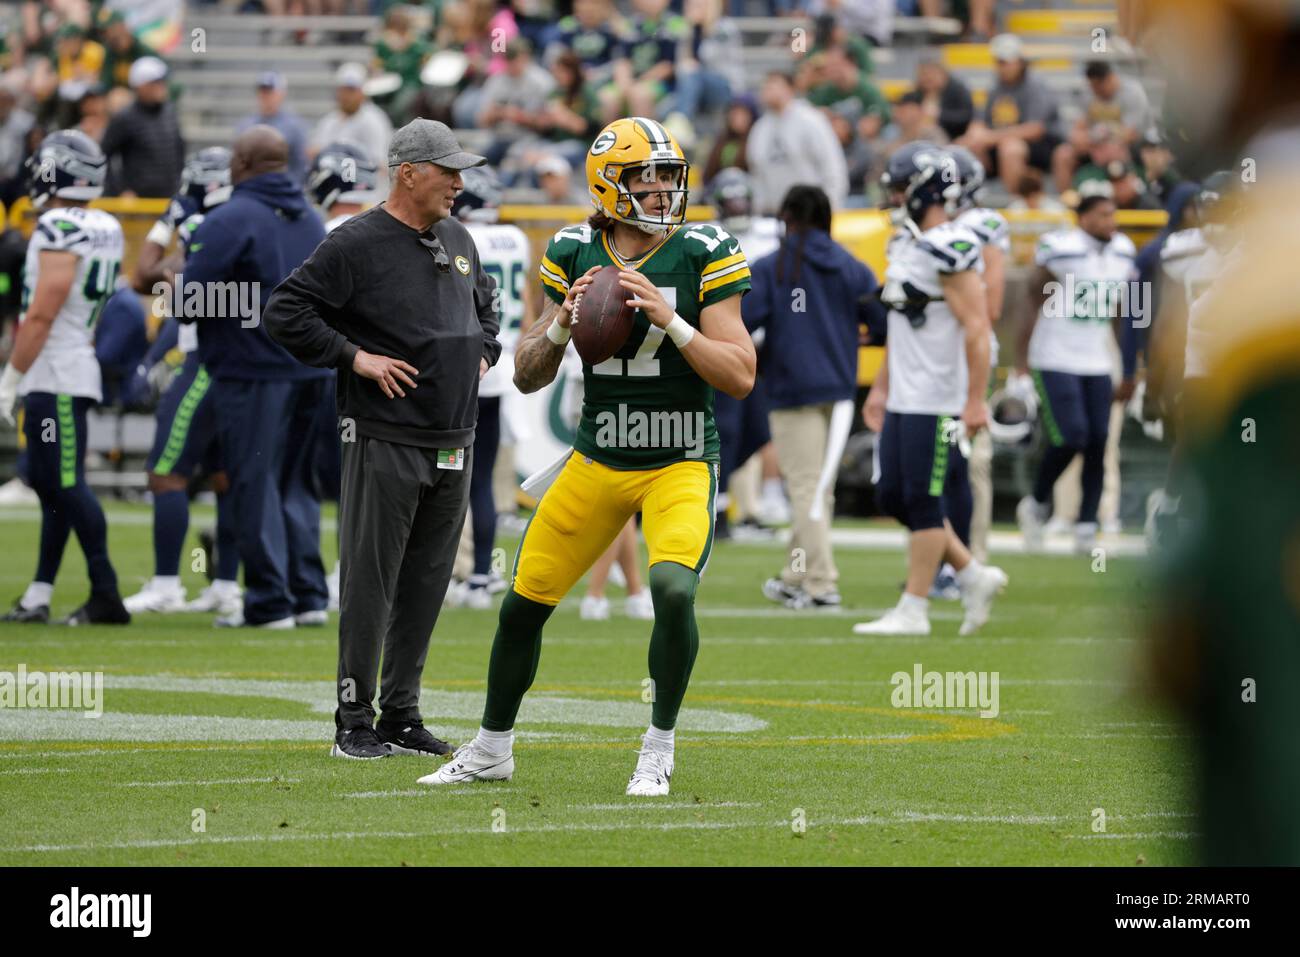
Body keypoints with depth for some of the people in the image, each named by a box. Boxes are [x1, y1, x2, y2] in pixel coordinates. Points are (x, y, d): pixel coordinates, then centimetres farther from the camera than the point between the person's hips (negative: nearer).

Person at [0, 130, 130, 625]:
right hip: (75, 370, 10)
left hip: (55, 376, -10)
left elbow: (42, 315, -19)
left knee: (67, 484, -8)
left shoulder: (59, 231, -16)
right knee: (47, 483, 12)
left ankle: (106, 594, -8)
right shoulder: (104, 229, 12)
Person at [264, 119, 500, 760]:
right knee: (369, 582, -5)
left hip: (453, 446, 7)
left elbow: (484, 303, 34)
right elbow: (286, 311, -10)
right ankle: (355, 723, 0)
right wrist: (355, 357, -14)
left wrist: (483, 353, 17)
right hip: (384, 446, -7)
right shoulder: (356, 244, -9)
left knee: (426, 586, 10)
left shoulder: (458, 240, 14)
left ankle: (402, 717, 17)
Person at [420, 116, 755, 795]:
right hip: (597, 460, 4)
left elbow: (740, 377, -13)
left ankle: (658, 751, -7)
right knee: (523, 604, 6)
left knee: (673, 589, -27)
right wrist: (560, 326, -14)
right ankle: (491, 749, 29)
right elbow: (527, 377, 6)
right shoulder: (574, 255, 0)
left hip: (681, 465, -3)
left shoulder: (701, 256, -8)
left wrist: (669, 319, -23)